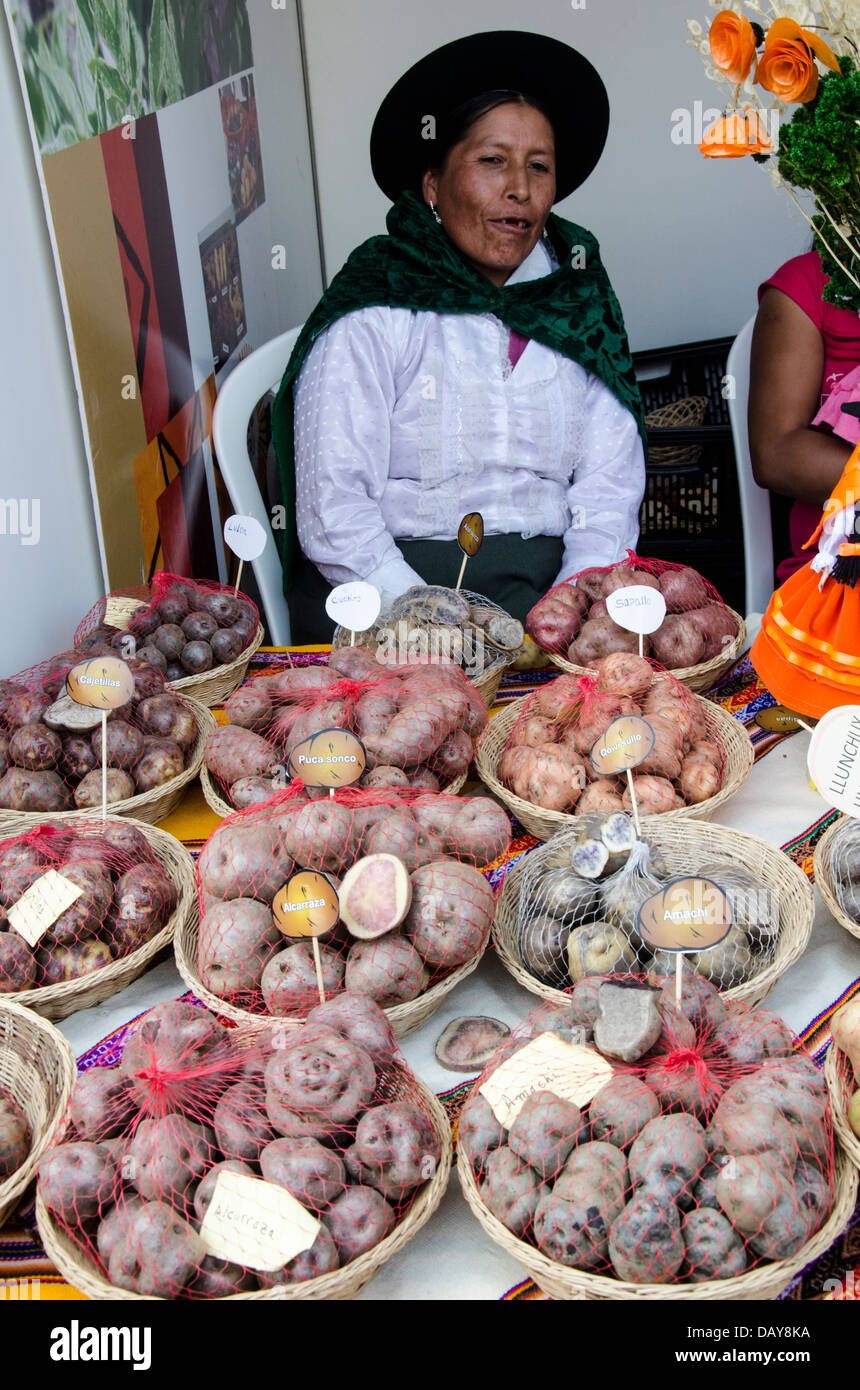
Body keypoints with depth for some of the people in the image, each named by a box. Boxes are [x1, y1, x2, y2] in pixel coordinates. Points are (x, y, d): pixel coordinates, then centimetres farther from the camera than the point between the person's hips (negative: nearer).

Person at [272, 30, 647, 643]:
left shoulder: (578, 305, 12)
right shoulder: (372, 316, -2)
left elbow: (609, 486, 7)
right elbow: (332, 512, -9)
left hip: (549, 587, 4)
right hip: (396, 585, -3)